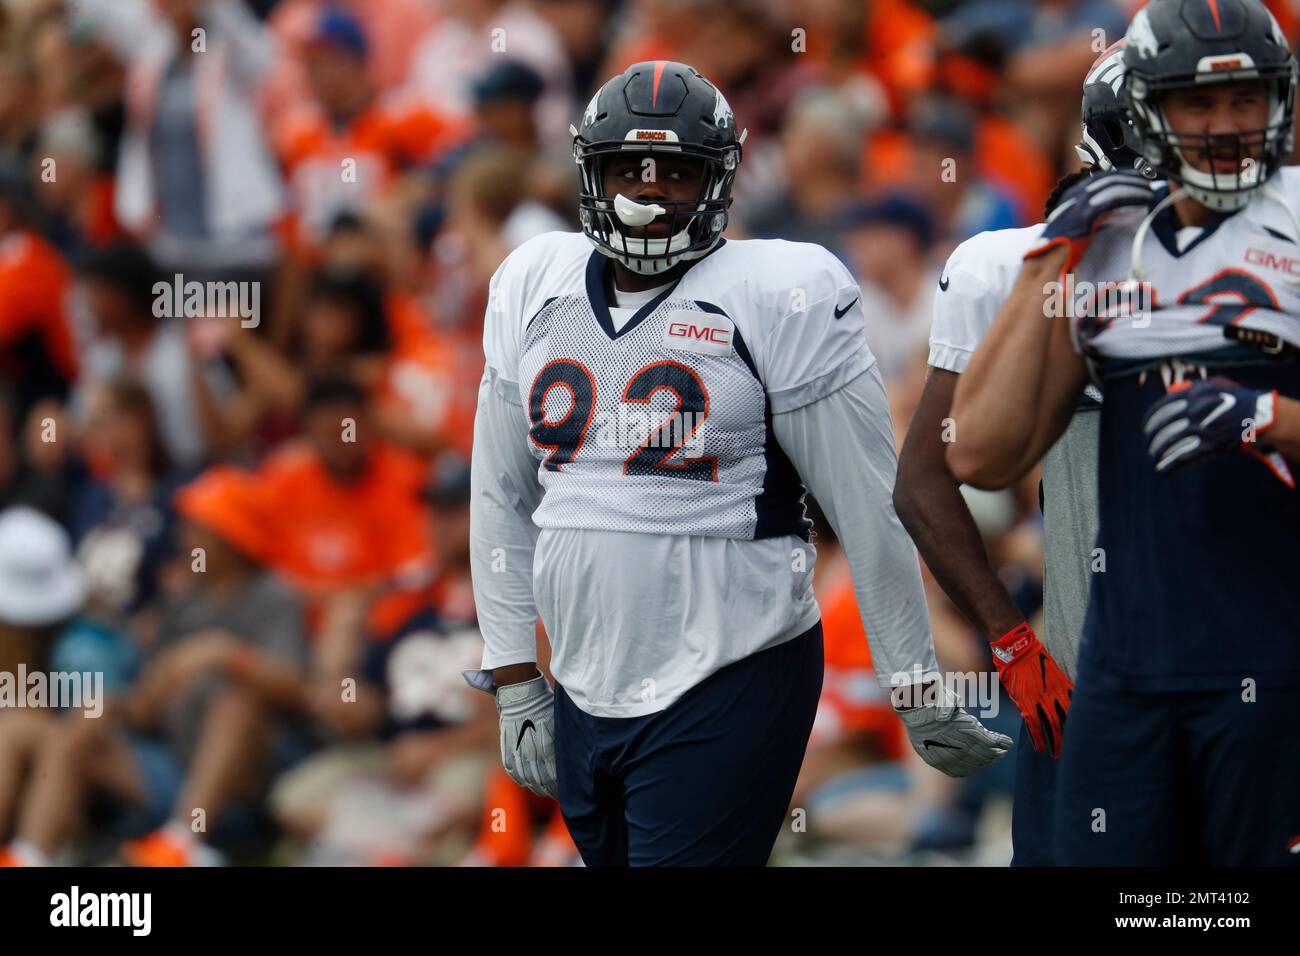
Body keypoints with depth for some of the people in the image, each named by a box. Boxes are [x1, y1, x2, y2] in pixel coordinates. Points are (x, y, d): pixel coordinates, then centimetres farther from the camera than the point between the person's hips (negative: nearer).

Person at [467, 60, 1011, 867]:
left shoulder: (774, 300, -7)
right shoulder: (534, 292, 9)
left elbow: (870, 507, -4)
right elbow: (503, 499, 16)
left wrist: (920, 695, -2)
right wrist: (515, 685, 13)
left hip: (727, 691, -6)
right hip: (585, 692, 6)